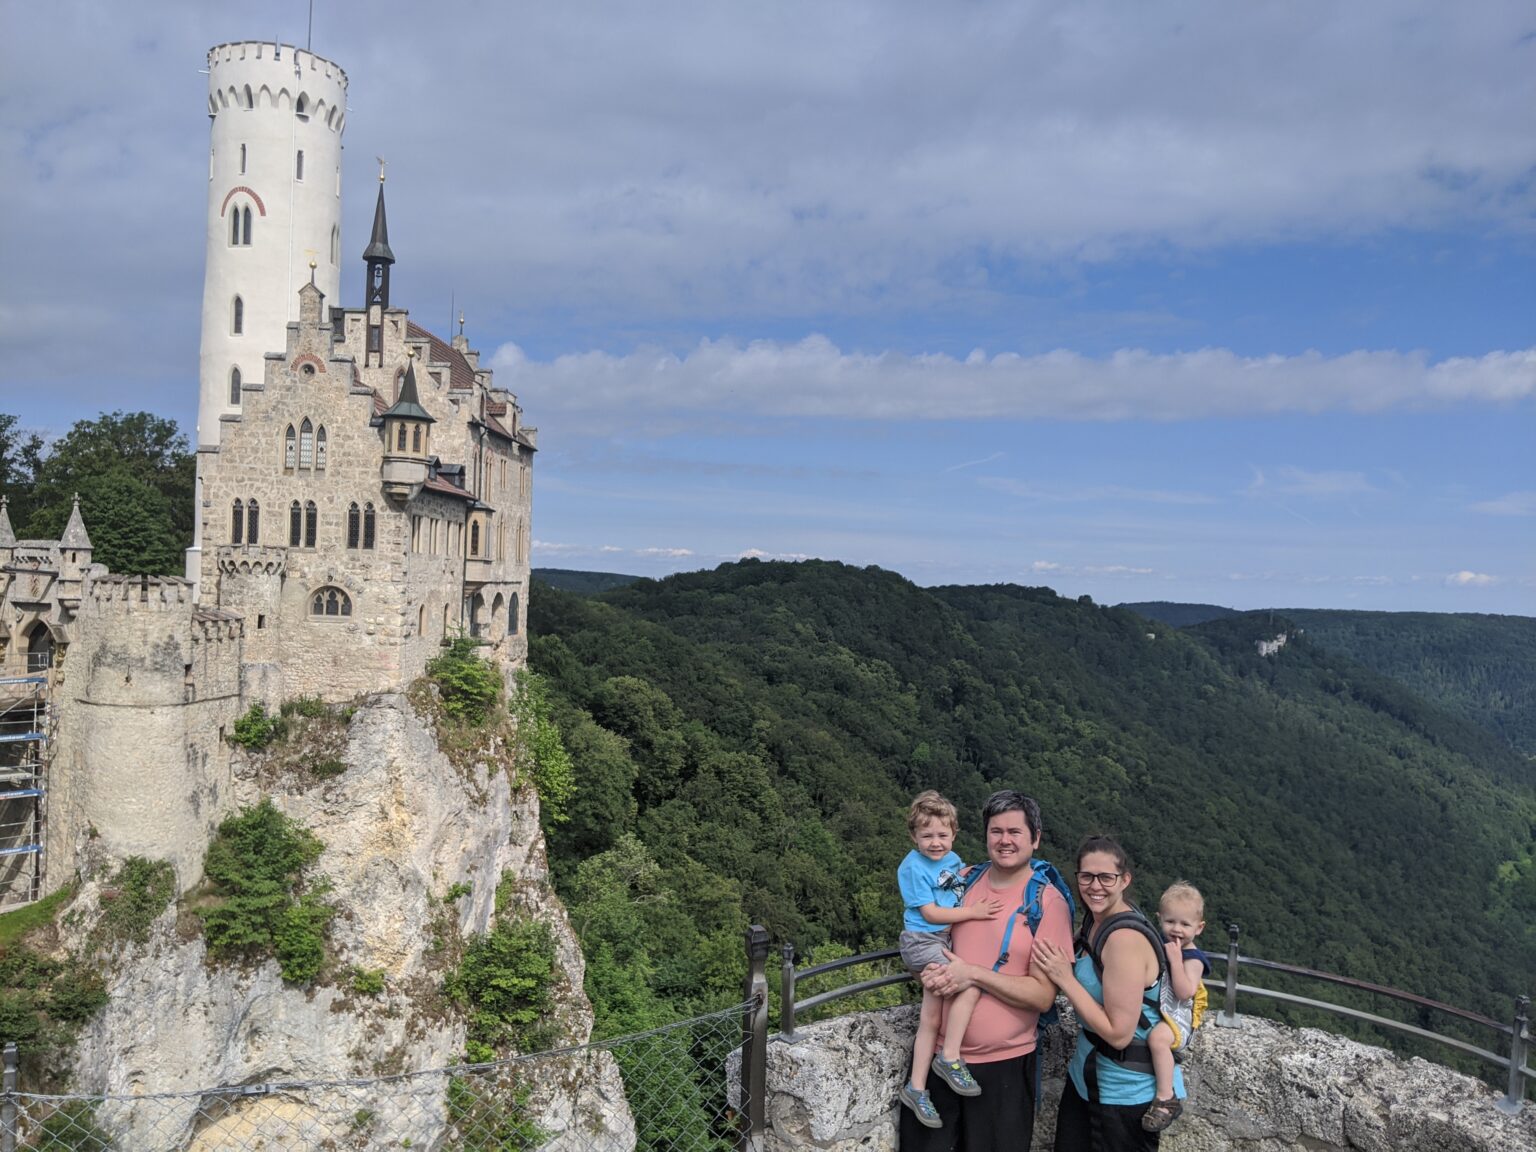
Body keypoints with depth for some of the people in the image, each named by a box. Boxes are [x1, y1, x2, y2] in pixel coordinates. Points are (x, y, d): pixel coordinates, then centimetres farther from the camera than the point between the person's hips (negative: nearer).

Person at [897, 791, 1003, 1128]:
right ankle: (950, 1058, -12)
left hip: (944, 942, 7)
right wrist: (972, 912, -20)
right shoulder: (913, 867, -16)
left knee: (930, 1020, 10)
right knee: (970, 984, -24)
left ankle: (916, 1089, 20)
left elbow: (960, 884, 27)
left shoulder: (953, 859, 6)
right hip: (922, 942, -7)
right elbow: (930, 913, -18)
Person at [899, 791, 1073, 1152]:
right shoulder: (966, 883, 3)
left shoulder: (1048, 902, -12)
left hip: (1003, 1064, -4)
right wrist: (931, 973, -8)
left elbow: (1043, 996, -15)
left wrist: (973, 974, -22)